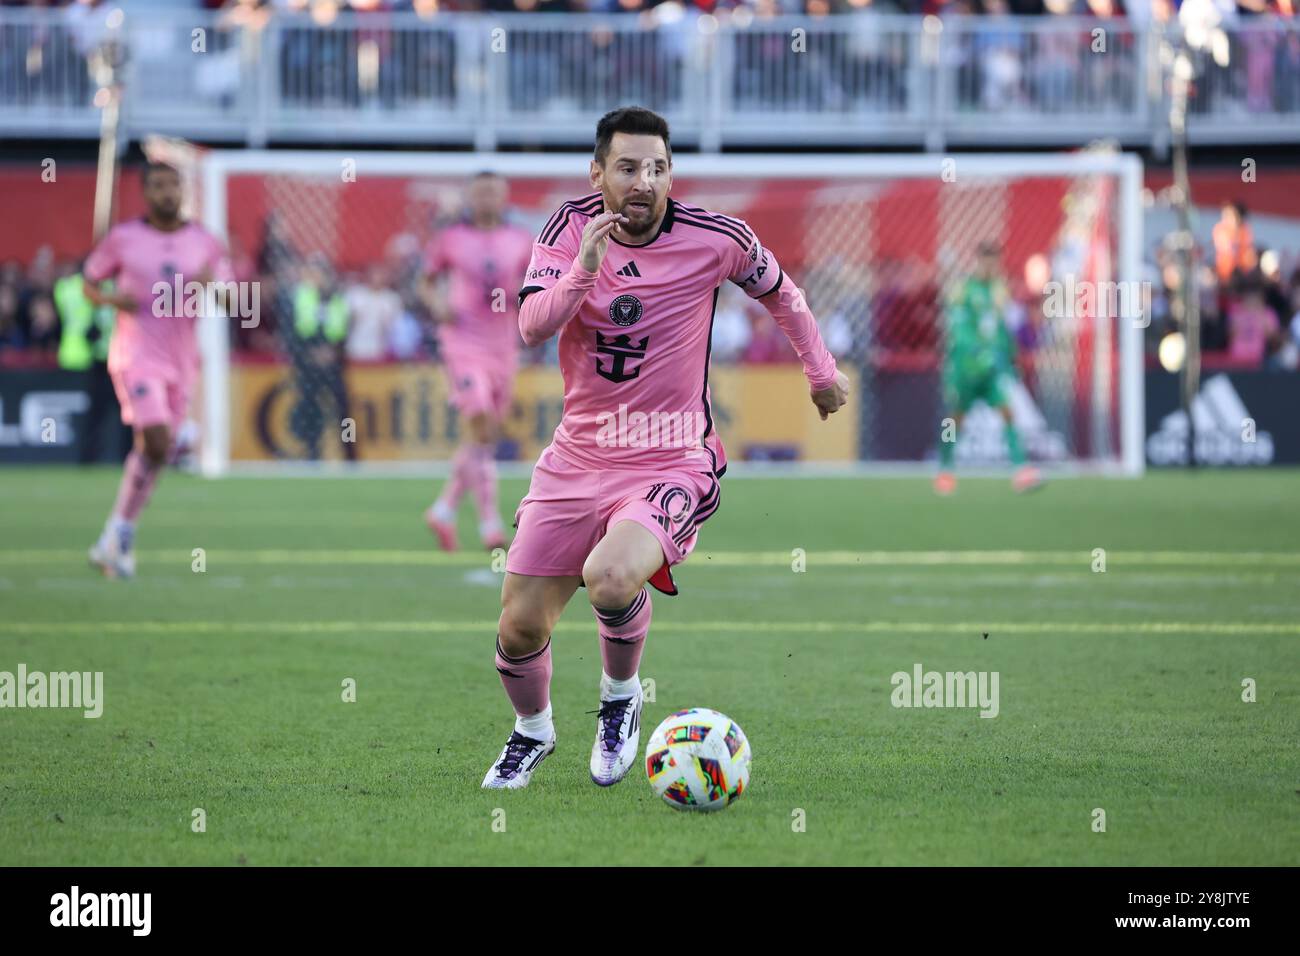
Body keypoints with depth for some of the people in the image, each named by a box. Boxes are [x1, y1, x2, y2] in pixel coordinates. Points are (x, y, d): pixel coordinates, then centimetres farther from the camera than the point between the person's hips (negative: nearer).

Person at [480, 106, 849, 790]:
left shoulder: (716, 239, -9)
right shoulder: (571, 227, -4)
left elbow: (778, 292, 12)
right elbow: (531, 327, -17)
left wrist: (821, 371, 21)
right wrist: (583, 273, -34)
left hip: (672, 464, -3)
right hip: (577, 456, 3)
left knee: (610, 580, -33)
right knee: (519, 627, 1)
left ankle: (620, 696, 0)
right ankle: (532, 732, 35)